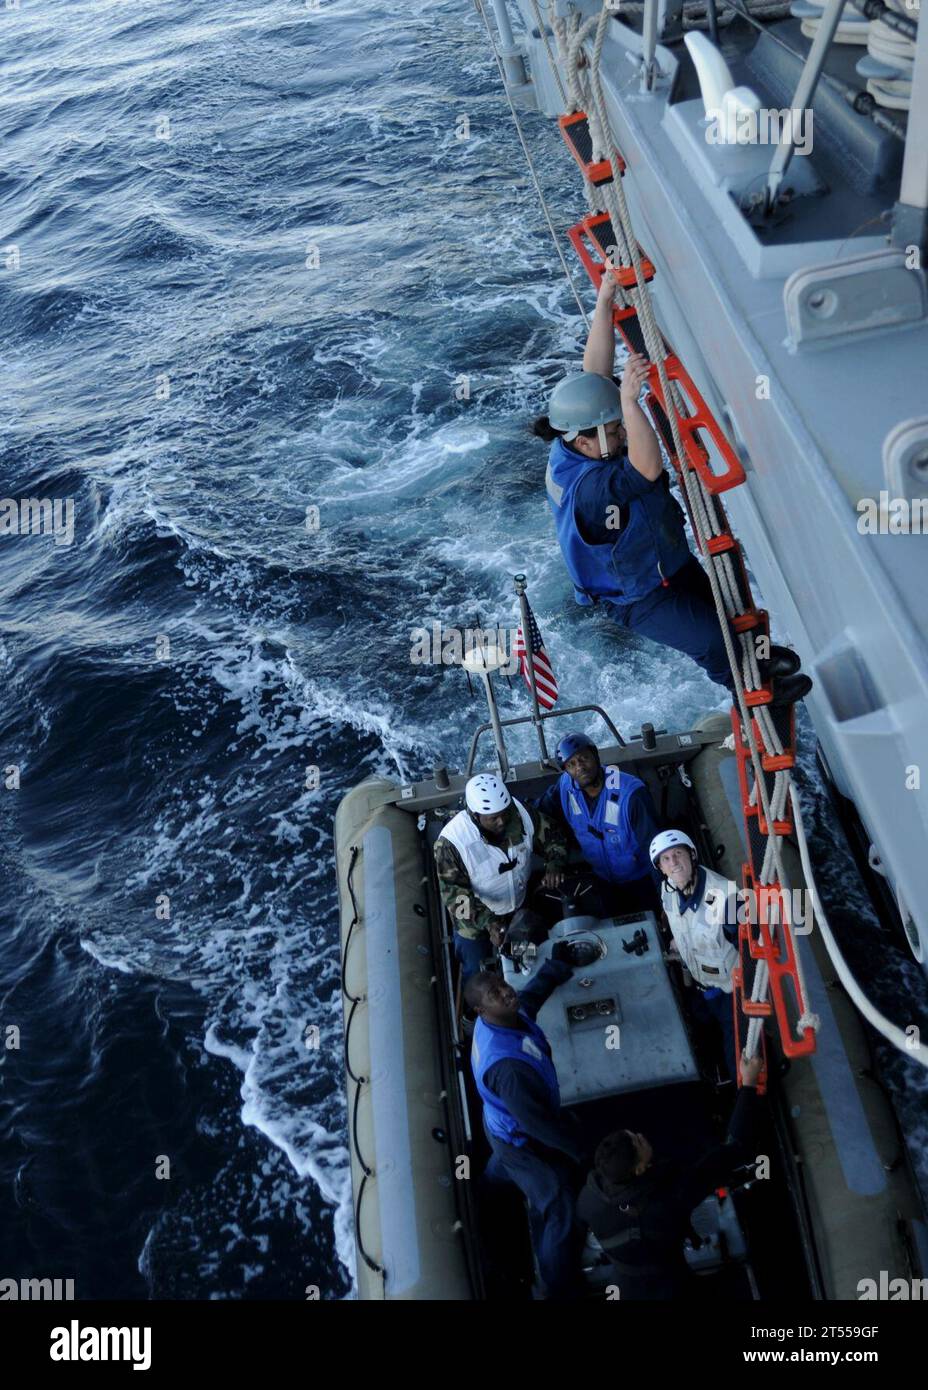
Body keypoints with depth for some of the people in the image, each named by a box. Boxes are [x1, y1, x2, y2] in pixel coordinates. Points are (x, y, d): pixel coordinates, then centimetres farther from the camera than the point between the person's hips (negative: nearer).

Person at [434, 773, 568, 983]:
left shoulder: (522, 813, -25)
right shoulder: (451, 841, -35)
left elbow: (552, 837, -8)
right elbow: (454, 893, -30)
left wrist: (555, 864, -28)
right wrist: (487, 922, -42)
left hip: (522, 908, 4)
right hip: (474, 919, -4)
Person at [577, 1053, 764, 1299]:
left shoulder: (590, 1196, -29)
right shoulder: (674, 1192, -41)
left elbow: (583, 1225, -2)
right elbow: (736, 1148, -36)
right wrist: (749, 1084, -31)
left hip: (627, 1287, 3)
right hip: (669, 1287, -2)